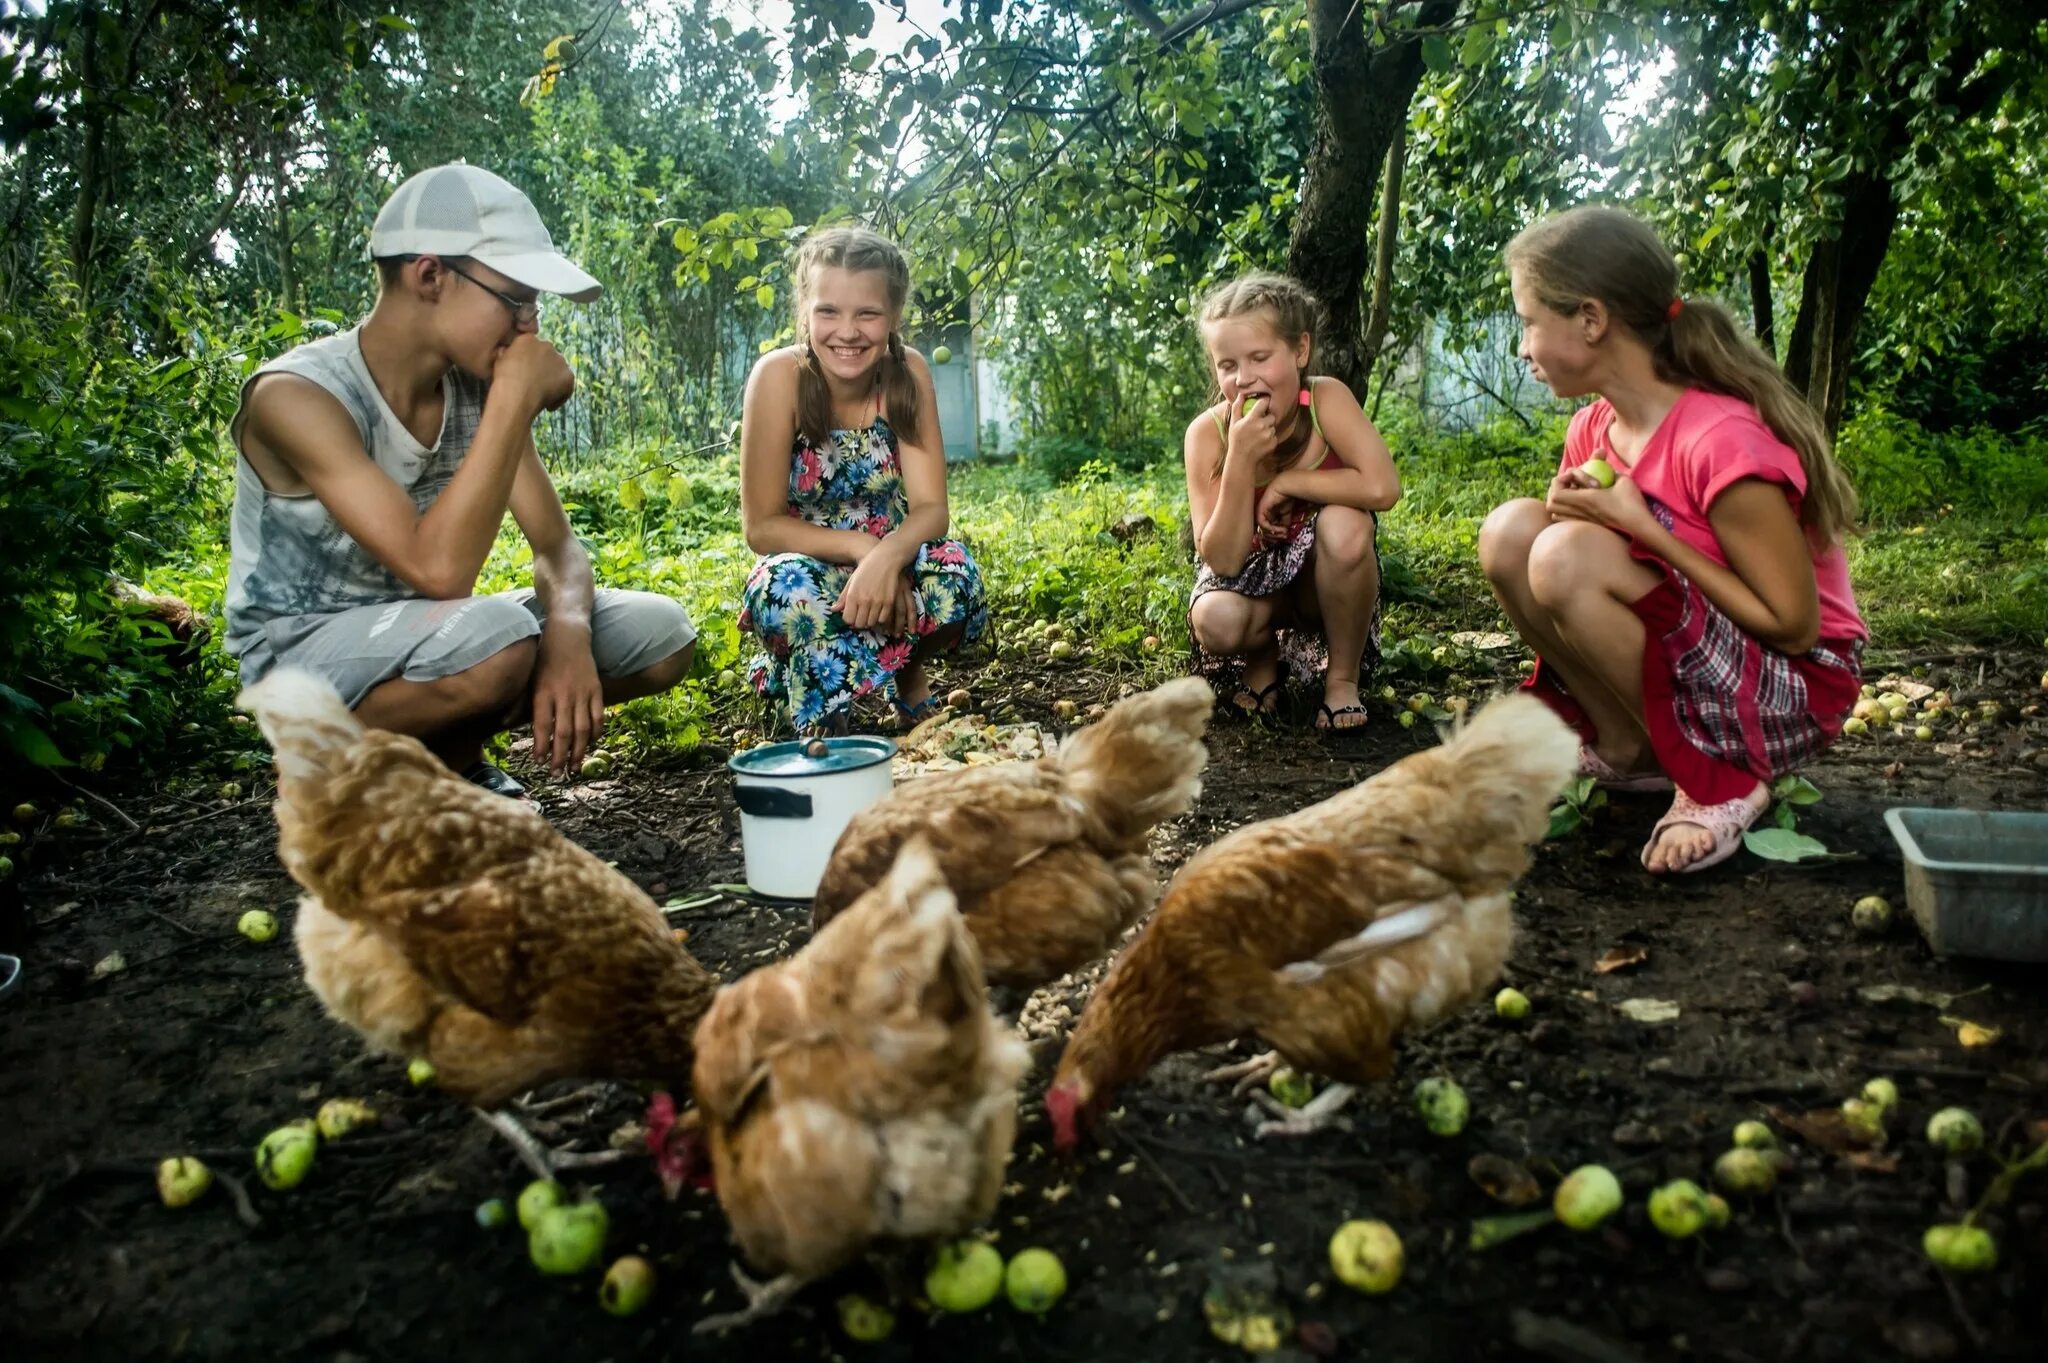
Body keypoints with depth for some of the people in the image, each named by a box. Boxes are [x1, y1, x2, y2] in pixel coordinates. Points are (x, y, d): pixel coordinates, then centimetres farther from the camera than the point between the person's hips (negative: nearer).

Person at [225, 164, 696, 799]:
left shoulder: (477, 387, -4)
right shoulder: (295, 395, -24)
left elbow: (557, 548, -3)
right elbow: (438, 571, -35)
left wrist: (567, 635, -27)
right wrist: (518, 397, -31)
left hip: (421, 633, 7)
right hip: (298, 652, -6)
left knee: (661, 635, -6)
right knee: (495, 638, -38)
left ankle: (446, 758, 7)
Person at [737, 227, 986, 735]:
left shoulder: (907, 373, -13)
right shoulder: (780, 376, -20)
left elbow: (931, 508, -16)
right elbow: (762, 527, -18)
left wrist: (886, 557, -37)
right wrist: (864, 547, -30)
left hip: (883, 565, 2)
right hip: (803, 568, -2)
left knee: (953, 569, -30)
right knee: (789, 587, -36)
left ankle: (907, 671, 5)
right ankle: (822, 731, -7)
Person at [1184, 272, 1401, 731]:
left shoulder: (1326, 399, -20)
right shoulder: (1207, 434, -19)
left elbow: (1382, 487, -36)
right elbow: (1222, 560, -23)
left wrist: (1285, 482, -27)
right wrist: (1242, 460, -34)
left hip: (1325, 579, 0)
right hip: (1253, 574, 0)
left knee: (1345, 525, -33)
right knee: (1216, 622, -32)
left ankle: (1343, 677, -9)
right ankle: (1262, 661, 7)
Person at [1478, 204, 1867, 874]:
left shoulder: (1721, 440, -24)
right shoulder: (1594, 429, -1)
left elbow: (1793, 625, -20)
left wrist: (1639, 525, -22)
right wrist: (1575, 505, -12)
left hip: (1795, 693, -7)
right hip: (1688, 663, 7)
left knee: (1568, 557, -29)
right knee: (1510, 530, -12)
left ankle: (1719, 781, -12)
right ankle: (1625, 749, 0)